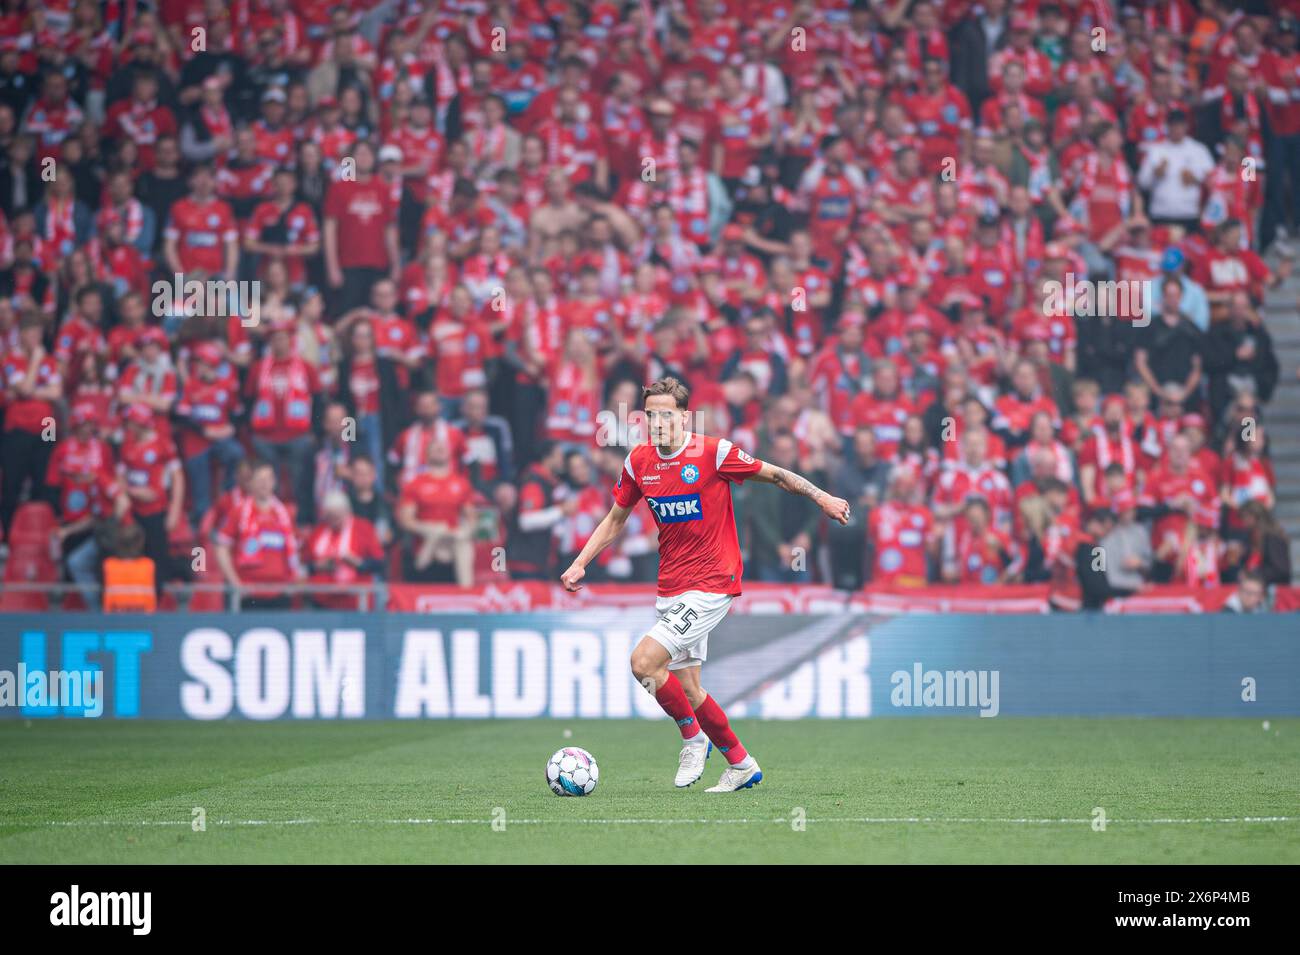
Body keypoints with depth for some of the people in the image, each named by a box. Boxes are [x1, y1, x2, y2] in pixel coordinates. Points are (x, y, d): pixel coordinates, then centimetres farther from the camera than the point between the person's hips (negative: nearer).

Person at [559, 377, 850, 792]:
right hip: (671, 586, 7)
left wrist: (821, 498, -8)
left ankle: (693, 737, 3)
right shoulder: (638, 461, 4)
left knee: (644, 661, -18)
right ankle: (742, 765, 23)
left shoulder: (713, 452, -12)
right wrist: (580, 563, 10)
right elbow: (616, 517, 17)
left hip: (711, 584, -6)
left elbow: (774, 475, -2)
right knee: (687, 689, 7)